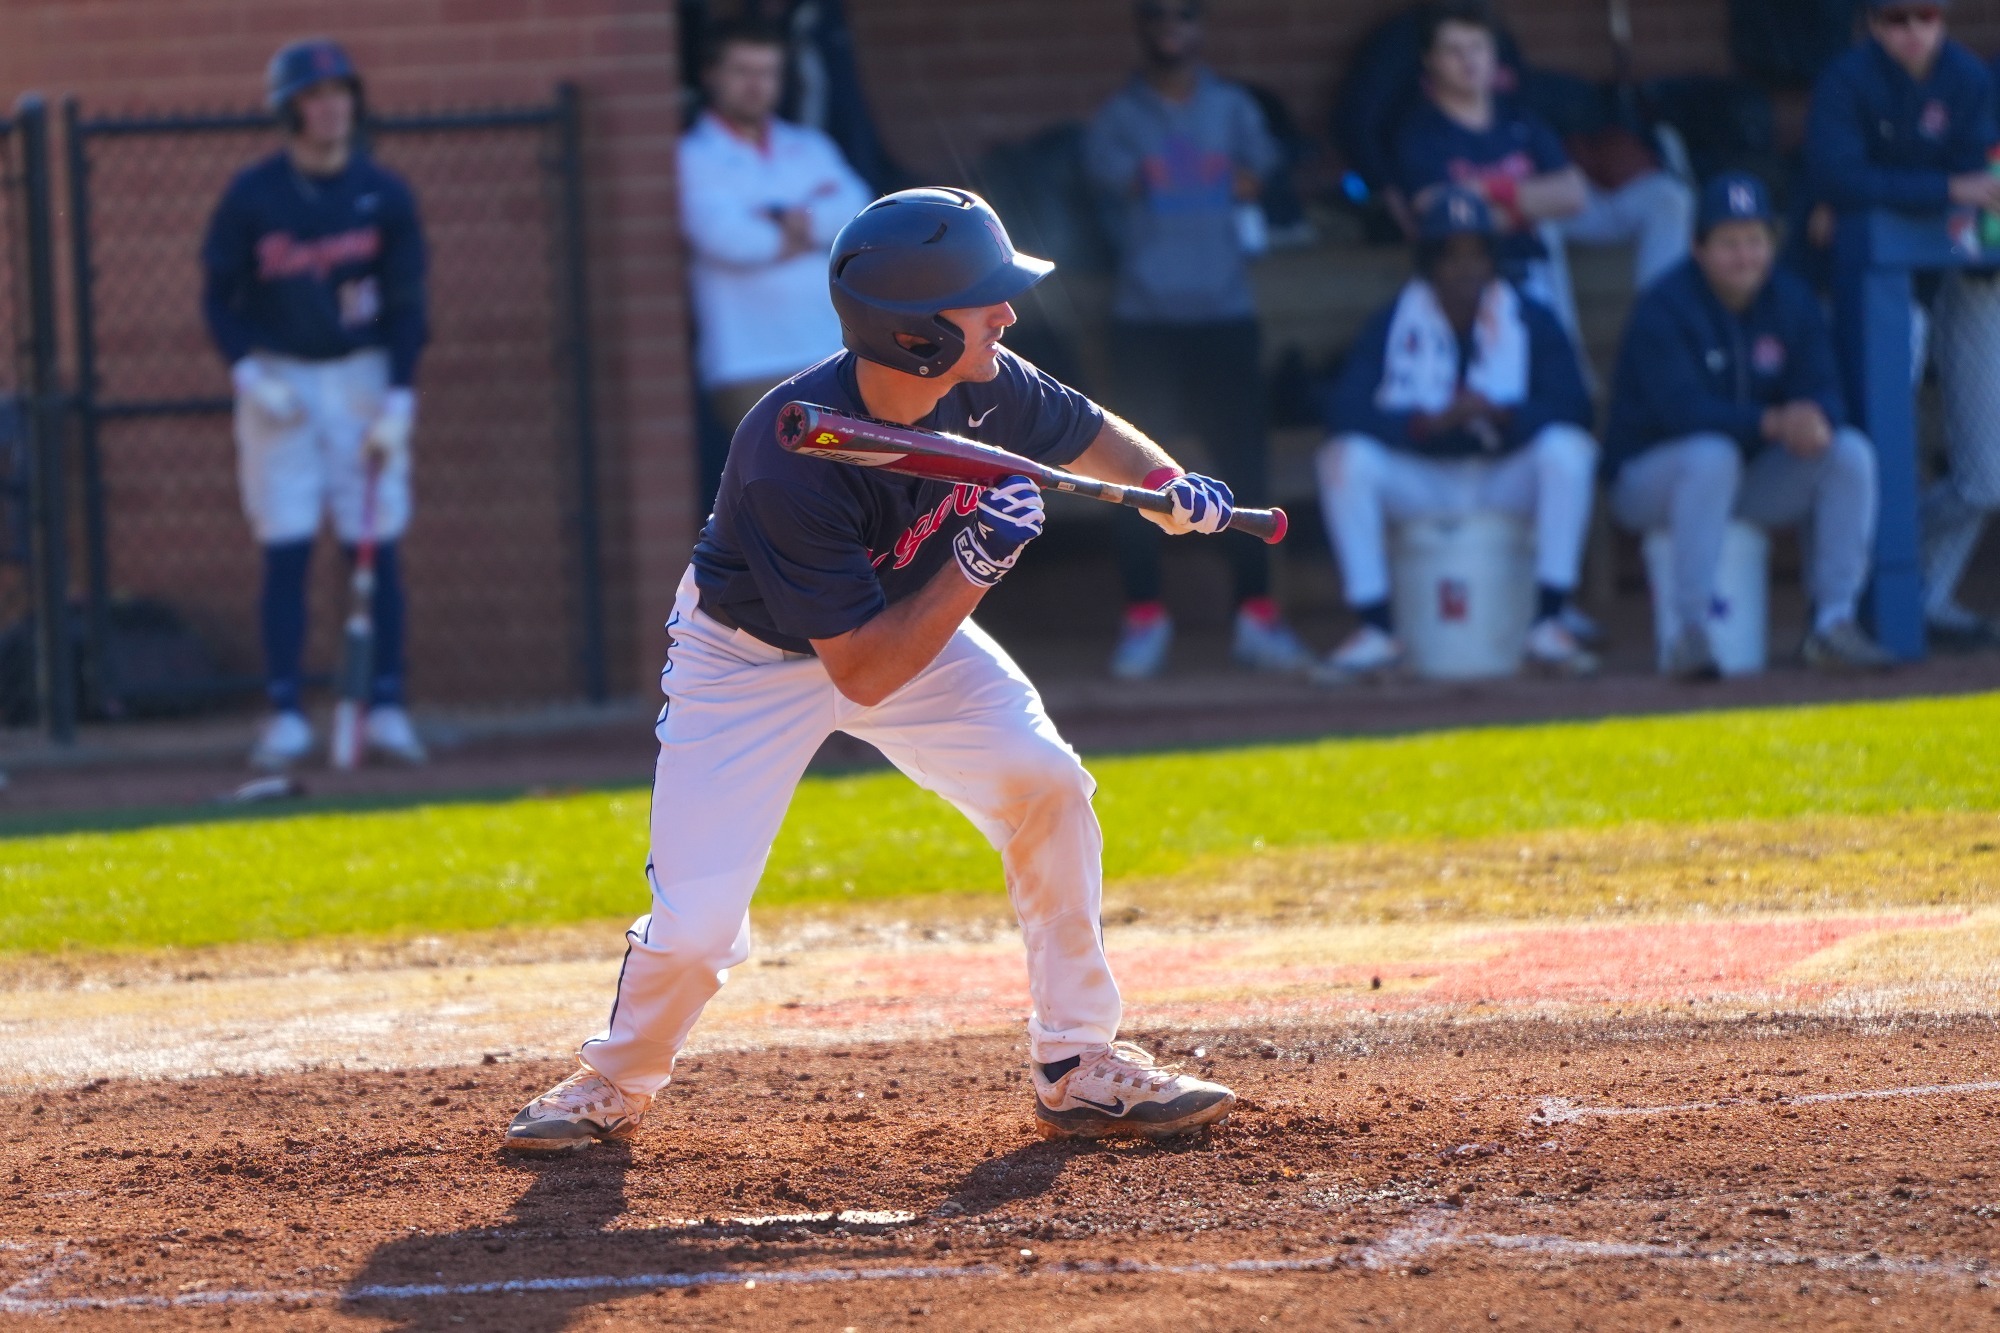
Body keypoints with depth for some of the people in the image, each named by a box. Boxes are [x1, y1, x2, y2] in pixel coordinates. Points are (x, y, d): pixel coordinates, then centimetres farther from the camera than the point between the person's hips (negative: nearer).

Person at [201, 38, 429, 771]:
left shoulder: (384, 193, -1)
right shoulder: (251, 195, -5)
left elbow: (406, 304, 0)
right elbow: (218, 296, 1)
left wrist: (398, 400, -8)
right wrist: (250, 376, -11)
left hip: (363, 378, 1)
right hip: (278, 377, -1)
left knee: (378, 543, -2)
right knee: (285, 550, -4)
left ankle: (387, 708, 3)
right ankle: (285, 713, -1)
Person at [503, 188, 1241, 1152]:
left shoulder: (984, 387, -20)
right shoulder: (787, 460, -38)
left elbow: (1087, 434, 4)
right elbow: (864, 674, -33)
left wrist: (1169, 487, -15)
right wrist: (973, 567, -39)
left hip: (909, 620, 5)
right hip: (751, 658, -5)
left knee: (1044, 782, -15)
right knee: (695, 925, -12)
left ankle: (1077, 1068, -2)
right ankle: (613, 1086, 20)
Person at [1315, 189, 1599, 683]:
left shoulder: (1531, 322, -3)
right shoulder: (1392, 326, -3)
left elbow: (1571, 408, -16)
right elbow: (1348, 411, -17)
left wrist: (1501, 416, -35)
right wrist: (1432, 421, -33)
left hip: (1509, 477, 0)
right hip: (1421, 483, 0)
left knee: (1568, 450, -30)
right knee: (1344, 458, -26)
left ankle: (1550, 624, -26)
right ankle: (1375, 633, -24)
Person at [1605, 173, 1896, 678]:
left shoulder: (1793, 301, 1)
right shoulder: (1664, 309, -16)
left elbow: (1823, 389, -7)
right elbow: (1680, 408, -28)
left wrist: (1817, 419, -33)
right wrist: (1771, 423, -40)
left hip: (1751, 483, 5)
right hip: (1650, 478, -5)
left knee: (1851, 452, -16)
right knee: (1712, 456, -38)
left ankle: (1834, 624, -16)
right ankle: (1691, 633, -36)